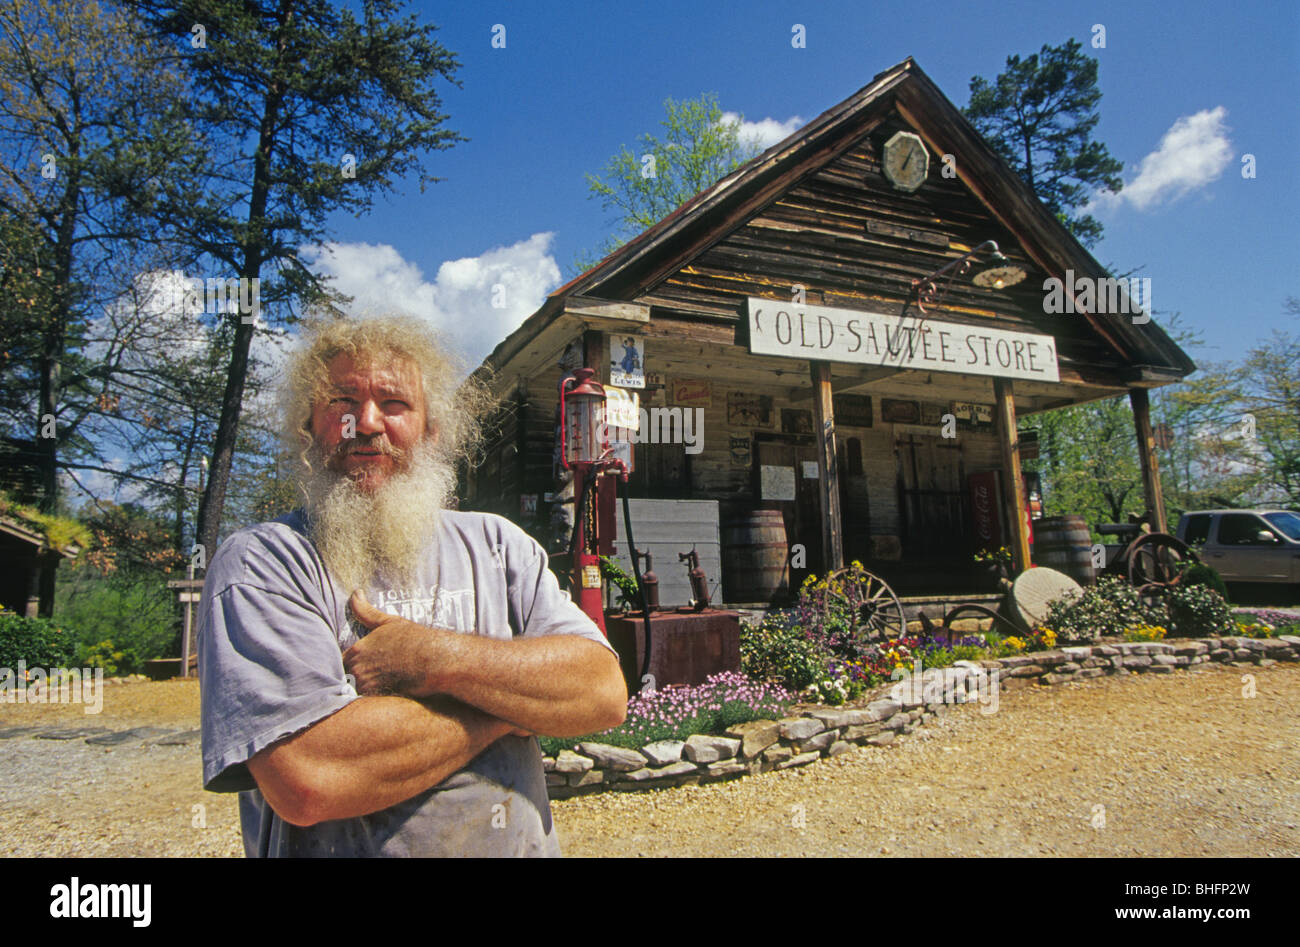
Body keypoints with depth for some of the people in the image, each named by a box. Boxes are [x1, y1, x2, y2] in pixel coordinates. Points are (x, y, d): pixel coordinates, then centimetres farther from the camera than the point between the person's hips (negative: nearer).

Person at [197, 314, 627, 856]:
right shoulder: (259, 563, -12)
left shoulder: (495, 542, 0)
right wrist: (510, 702, -16)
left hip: (525, 846, 2)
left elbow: (605, 693, -11)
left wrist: (437, 658, -21)